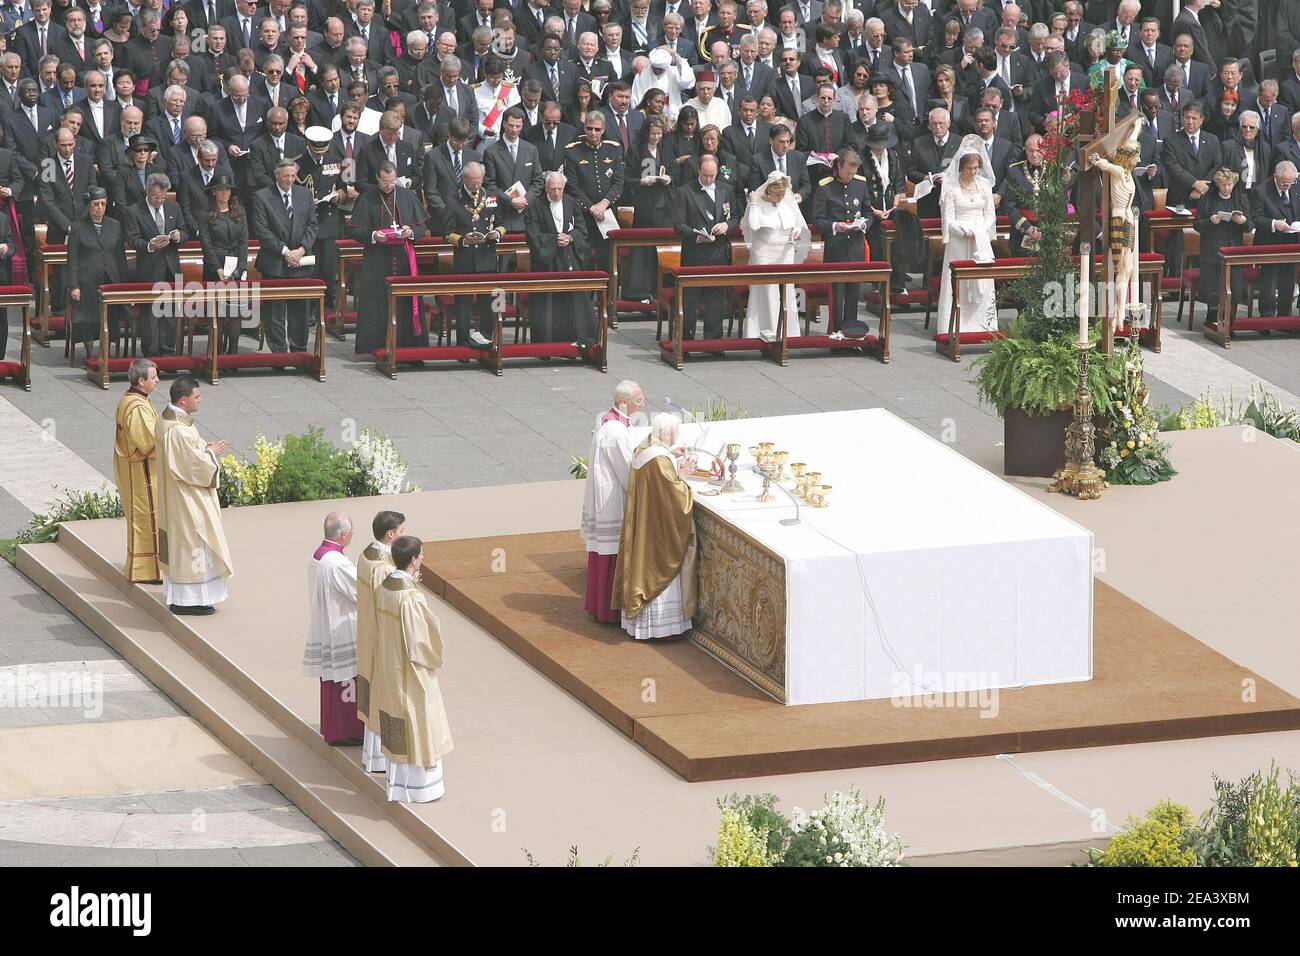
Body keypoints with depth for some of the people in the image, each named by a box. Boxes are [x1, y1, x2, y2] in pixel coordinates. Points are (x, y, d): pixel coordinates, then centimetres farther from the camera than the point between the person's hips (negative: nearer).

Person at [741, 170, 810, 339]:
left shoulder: (790, 201, 5)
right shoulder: (758, 203, -6)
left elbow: (801, 225, 15)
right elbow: (752, 225, -20)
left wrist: (797, 231, -7)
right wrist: (753, 204, -17)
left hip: (786, 255, 4)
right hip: (764, 255, -4)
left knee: (788, 293, 5)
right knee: (767, 293, -4)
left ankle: (789, 332, 12)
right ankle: (767, 331, 3)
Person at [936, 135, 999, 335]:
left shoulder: (983, 185, 8)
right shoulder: (951, 188, -4)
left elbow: (990, 215, 12)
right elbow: (949, 221, -5)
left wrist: (980, 231, -5)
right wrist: (966, 232, -17)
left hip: (981, 241, 3)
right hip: (959, 242, -3)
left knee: (983, 280, -1)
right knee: (958, 282, -5)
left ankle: (982, 323, 2)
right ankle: (958, 325, -4)